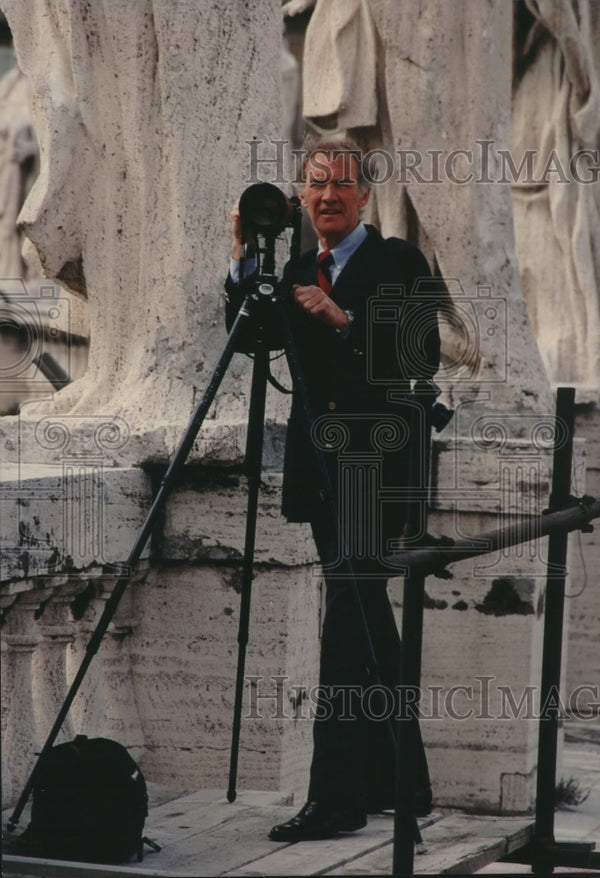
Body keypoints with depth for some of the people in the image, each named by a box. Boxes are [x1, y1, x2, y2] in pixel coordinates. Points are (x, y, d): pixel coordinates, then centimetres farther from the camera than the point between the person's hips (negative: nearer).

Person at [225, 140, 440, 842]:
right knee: (364, 619, 13)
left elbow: (422, 358, -13)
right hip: (319, 463, 7)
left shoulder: (397, 262, -4)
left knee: (348, 619, -12)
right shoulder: (295, 272, 15)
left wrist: (345, 320, -21)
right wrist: (243, 265, -2)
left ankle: (336, 797, -12)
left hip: (374, 463, -7)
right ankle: (398, 783, 22)